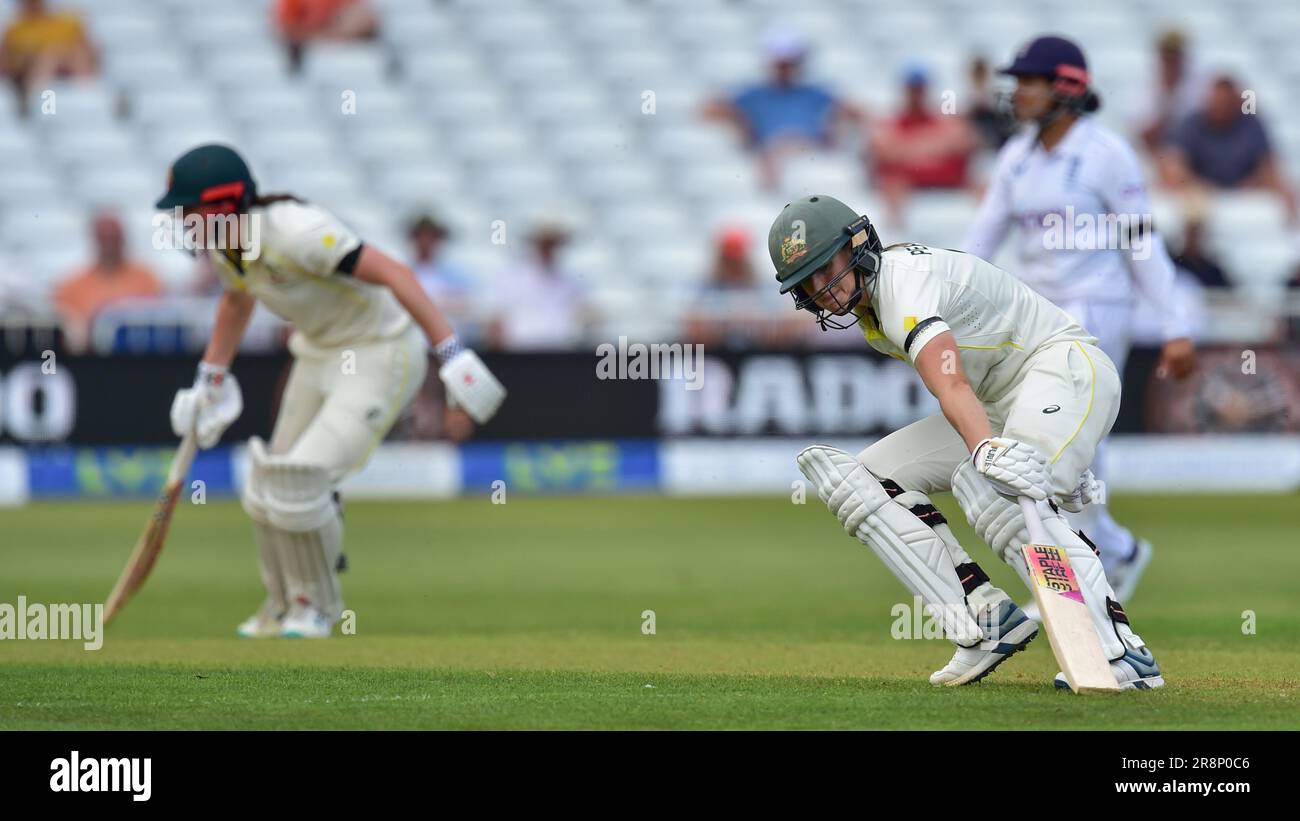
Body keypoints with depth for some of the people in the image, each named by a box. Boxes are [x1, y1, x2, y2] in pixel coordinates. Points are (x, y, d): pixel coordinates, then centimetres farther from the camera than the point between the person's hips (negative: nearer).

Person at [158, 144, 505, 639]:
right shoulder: (219, 245, -5)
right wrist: (208, 381, 19)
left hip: (381, 354, -9)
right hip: (317, 354, 9)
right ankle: (283, 607, 32)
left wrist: (452, 353, -37)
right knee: (266, 491, 10)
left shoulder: (295, 232, -32)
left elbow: (393, 274, -32)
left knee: (298, 482, -17)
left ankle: (315, 605, 8)